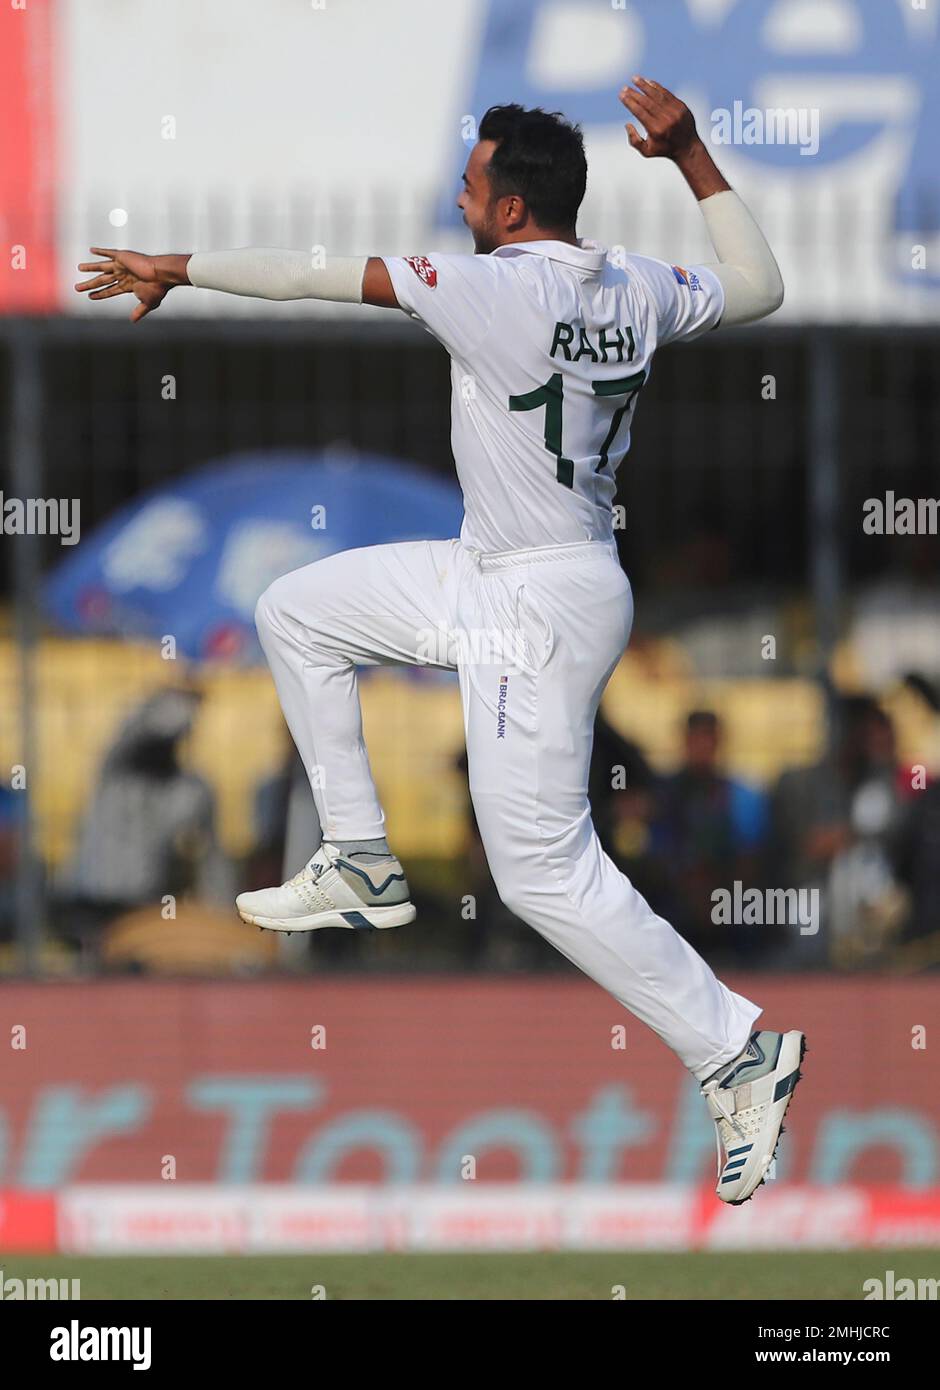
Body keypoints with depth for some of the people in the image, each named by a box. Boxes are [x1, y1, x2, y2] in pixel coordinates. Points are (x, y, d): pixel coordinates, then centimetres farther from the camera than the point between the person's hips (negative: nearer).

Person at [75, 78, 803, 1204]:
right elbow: (758, 287, 18)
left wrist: (178, 268, -3)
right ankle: (360, 867, 26)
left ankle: (737, 1052, -1)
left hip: (543, 610, -10)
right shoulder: (639, 291, -1)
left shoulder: (498, 289, -23)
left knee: (546, 873, -6)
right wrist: (692, 157, 16)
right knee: (297, 613, 20)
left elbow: (317, 277, -15)